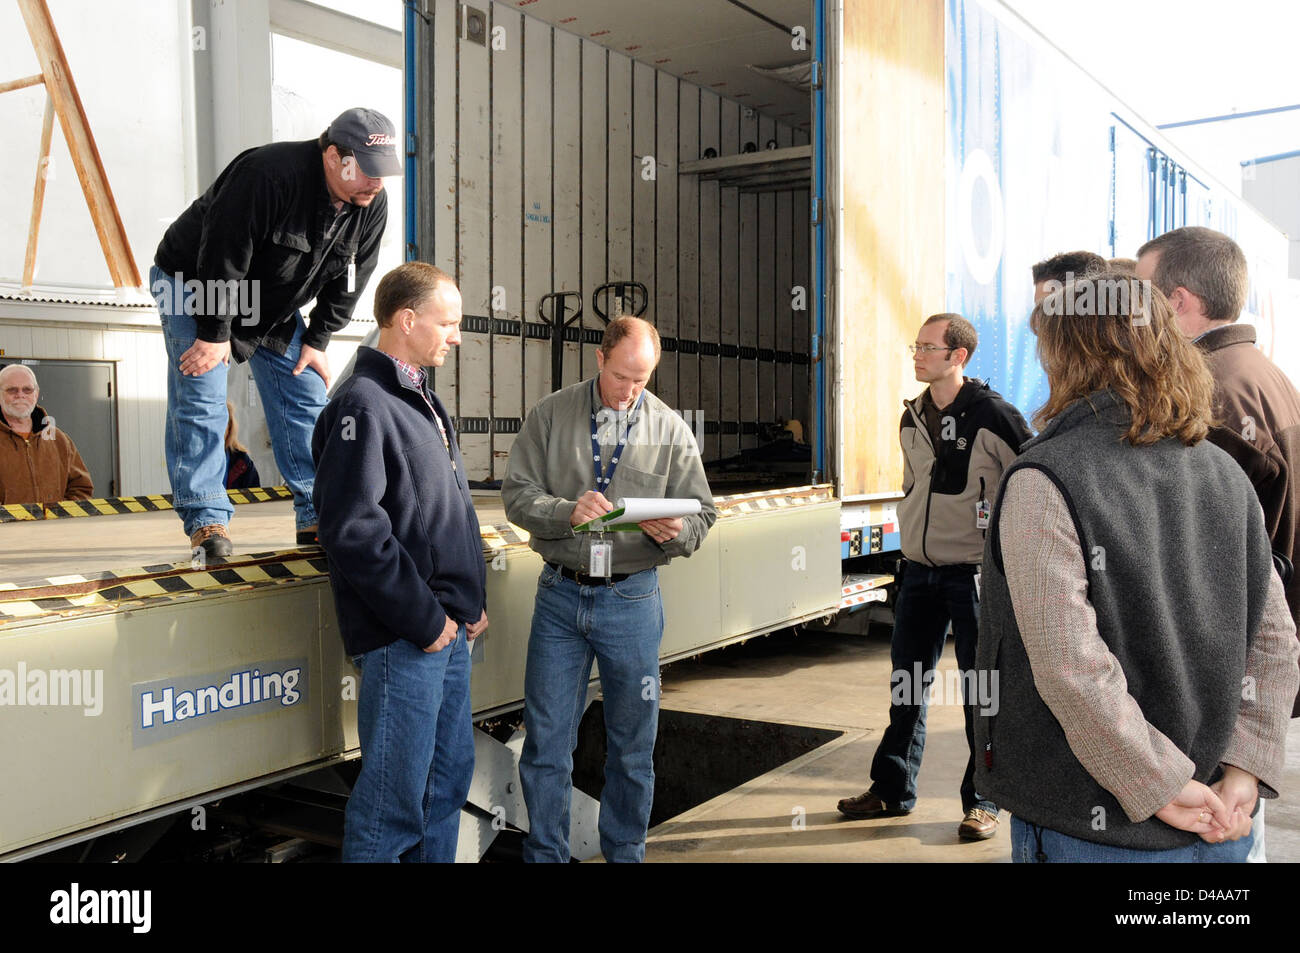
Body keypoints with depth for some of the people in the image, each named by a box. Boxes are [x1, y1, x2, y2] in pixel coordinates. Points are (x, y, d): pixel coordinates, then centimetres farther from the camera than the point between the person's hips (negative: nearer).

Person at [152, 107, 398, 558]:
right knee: (199, 399, -12)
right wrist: (213, 333, -26)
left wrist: (317, 340, -4)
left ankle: (317, 515, 7)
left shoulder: (372, 204, -12)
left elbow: (348, 281, -1)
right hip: (195, 285, -6)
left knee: (306, 396, 0)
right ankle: (206, 519, -5)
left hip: (275, 306, 6)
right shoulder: (270, 174, -34)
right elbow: (224, 256, -31)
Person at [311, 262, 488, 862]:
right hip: (403, 638, -9)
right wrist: (424, 618, -17)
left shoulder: (422, 401, 16)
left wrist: (472, 601, 14)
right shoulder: (363, 406, -13)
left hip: (449, 628, 10)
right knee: (396, 797, -1)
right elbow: (353, 531, -21)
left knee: (448, 778, 17)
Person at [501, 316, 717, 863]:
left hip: (632, 598, 1)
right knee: (545, 739, 6)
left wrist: (675, 532, -18)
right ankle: (545, 853, 24)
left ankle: (625, 851, 30)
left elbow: (702, 514, 5)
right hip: (560, 596, 0)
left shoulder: (671, 430, 3)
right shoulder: (551, 415, 1)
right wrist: (566, 511, -20)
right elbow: (516, 493, -1)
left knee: (633, 742, 11)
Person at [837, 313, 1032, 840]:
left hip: (974, 573, -6)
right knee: (907, 683, 11)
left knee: (981, 687, 4)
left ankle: (982, 802, 16)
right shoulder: (912, 417, 9)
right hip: (918, 569, 6)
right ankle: (892, 790, 23)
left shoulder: (993, 415, -12)